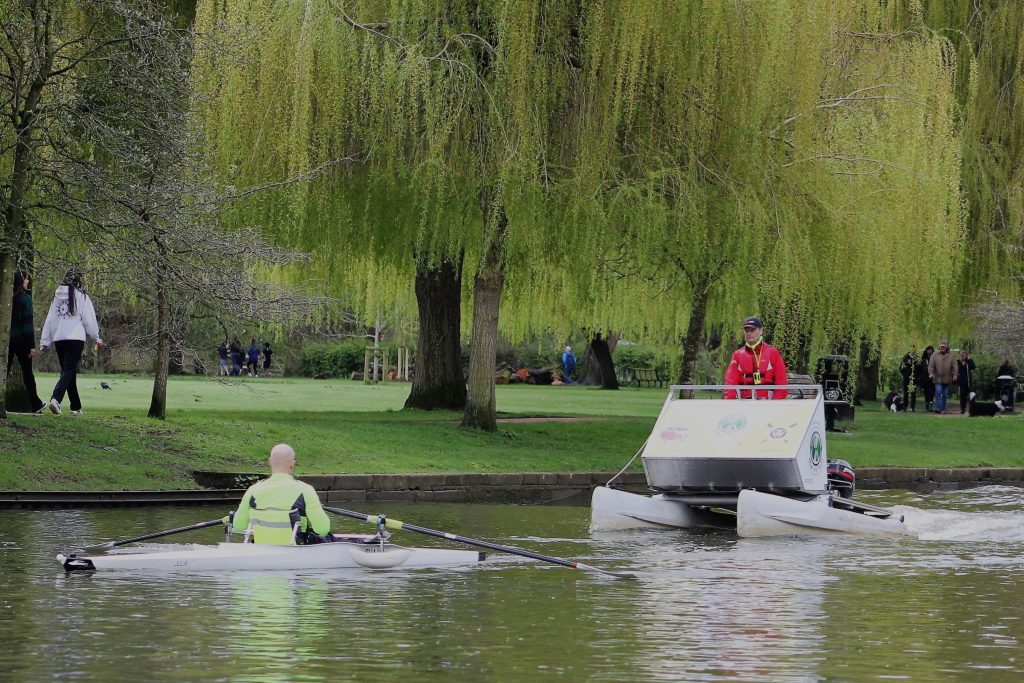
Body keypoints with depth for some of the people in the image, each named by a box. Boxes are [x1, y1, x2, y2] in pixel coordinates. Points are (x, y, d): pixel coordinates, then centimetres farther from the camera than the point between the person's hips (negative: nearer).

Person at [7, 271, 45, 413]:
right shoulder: (25, 298, -10)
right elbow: (28, 323, -13)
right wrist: (32, 345, -12)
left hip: (6, 340, 3)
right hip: (21, 340, -3)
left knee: (4, 371, 4)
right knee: (27, 372, 8)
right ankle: (36, 404, 15)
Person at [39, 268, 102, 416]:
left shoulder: (57, 297, 10)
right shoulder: (81, 296, -4)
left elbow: (50, 319, 12)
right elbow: (89, 319, -2)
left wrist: (45, 342, 15)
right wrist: (96, 337, 11)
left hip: (59, 339, 5)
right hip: (75, 339, -5)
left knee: (68, 372, 14)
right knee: (68, 372, -10)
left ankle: (76, 407, 17)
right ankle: (56, 399, -31)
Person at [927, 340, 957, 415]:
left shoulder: (951, 356, 8)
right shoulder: (935, 355, 5)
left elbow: (954, 366, 2)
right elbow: (931, 365, -2)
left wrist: (955, 375, -12)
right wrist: (931, 373, -18)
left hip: (947, 379, 2)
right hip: (938, 378, -2)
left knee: (945, 394, 6)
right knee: (938, 392, -15)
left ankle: (942, 409, 15)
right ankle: (937, 408, -17)